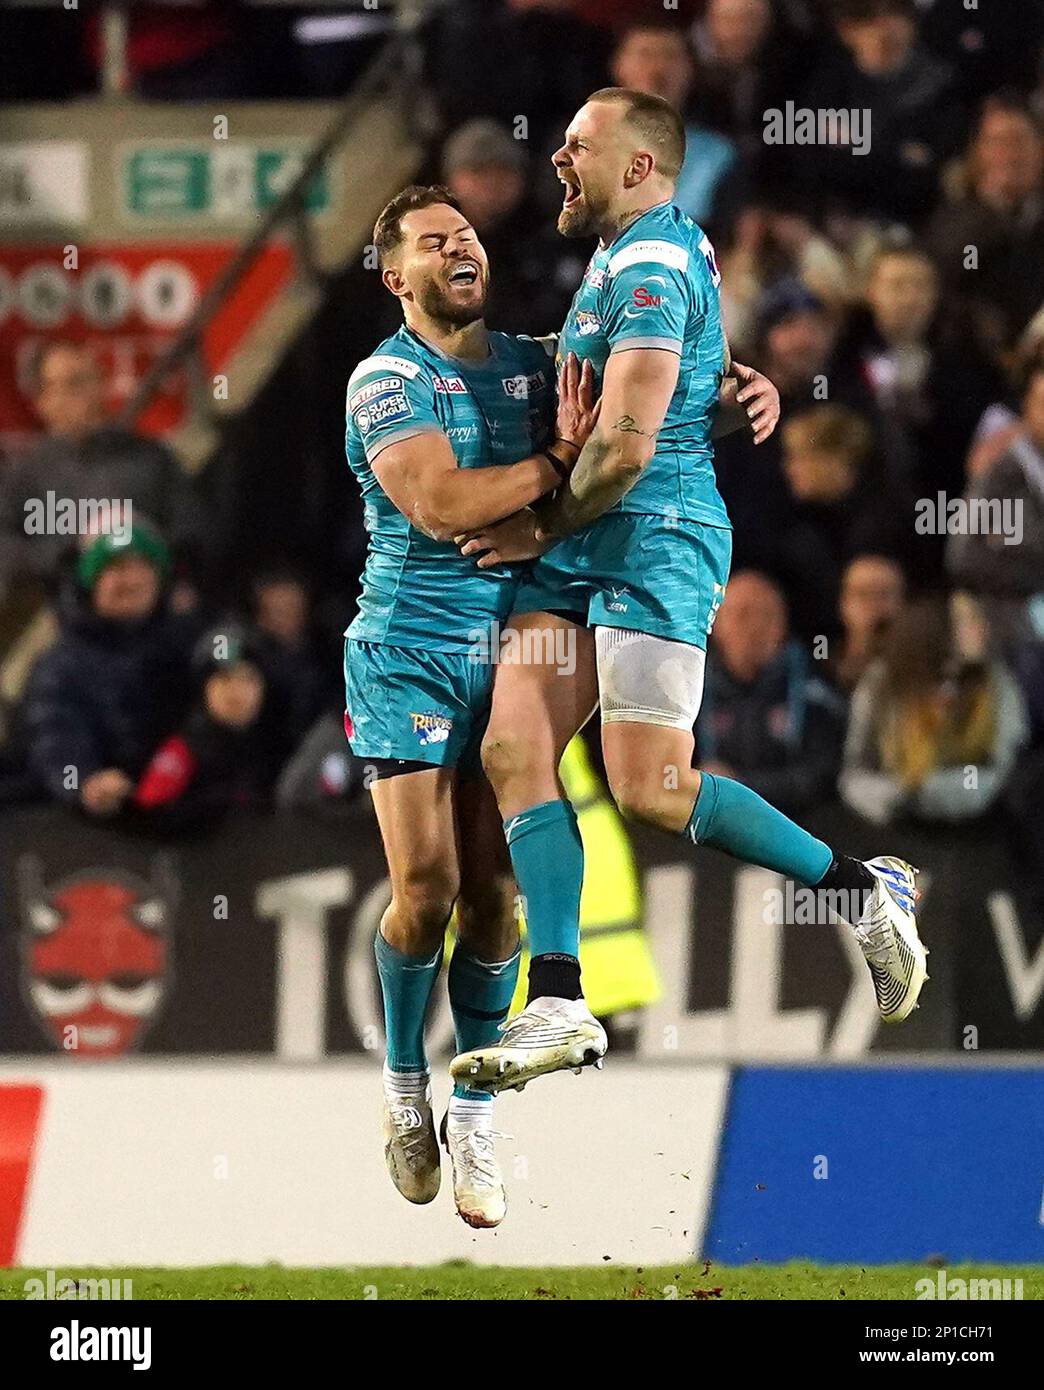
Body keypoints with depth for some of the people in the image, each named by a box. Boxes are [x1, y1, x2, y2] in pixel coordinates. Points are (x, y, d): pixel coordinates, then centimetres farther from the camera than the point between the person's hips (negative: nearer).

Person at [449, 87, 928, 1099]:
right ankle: (558, 1006, -12)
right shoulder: (663, 248, 19)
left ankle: (863, 890, 4)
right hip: (582, 557, 10)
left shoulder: (647, 268, -14)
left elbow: (624, 447, -20)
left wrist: (542, 530, -6)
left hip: (655, 536, -10)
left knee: (650, 789, -13)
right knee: (514, 749, -6)